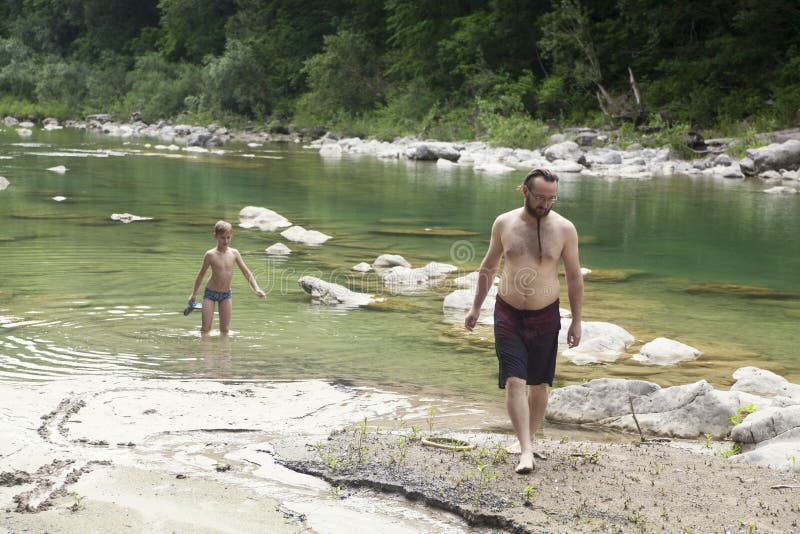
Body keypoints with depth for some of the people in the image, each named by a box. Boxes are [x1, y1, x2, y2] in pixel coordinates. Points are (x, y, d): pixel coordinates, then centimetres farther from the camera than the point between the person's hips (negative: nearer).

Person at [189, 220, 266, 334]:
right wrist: (194, 294, 7)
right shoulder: (210, 255, -12)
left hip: (226, 294, 2)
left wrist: (256, 289, -12)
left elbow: (246, 272, 0)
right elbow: (201, 274, 1)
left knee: (225, 330, 3)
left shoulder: (234, 253, -5)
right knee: (206, 328, -4)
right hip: (210, 293, -2)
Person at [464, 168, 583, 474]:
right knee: (514, 382, -12)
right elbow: (489, 266, 12)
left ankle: (529, 439, 28)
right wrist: (476, 307, 13)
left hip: (545, 317, 0)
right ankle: (526, 451, -15)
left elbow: (574, 277, 2)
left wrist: (576, 321, 2)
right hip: (508, 314, 0)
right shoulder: (504, 223, -1)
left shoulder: (564, 229, -5)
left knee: (539, 385, 9)